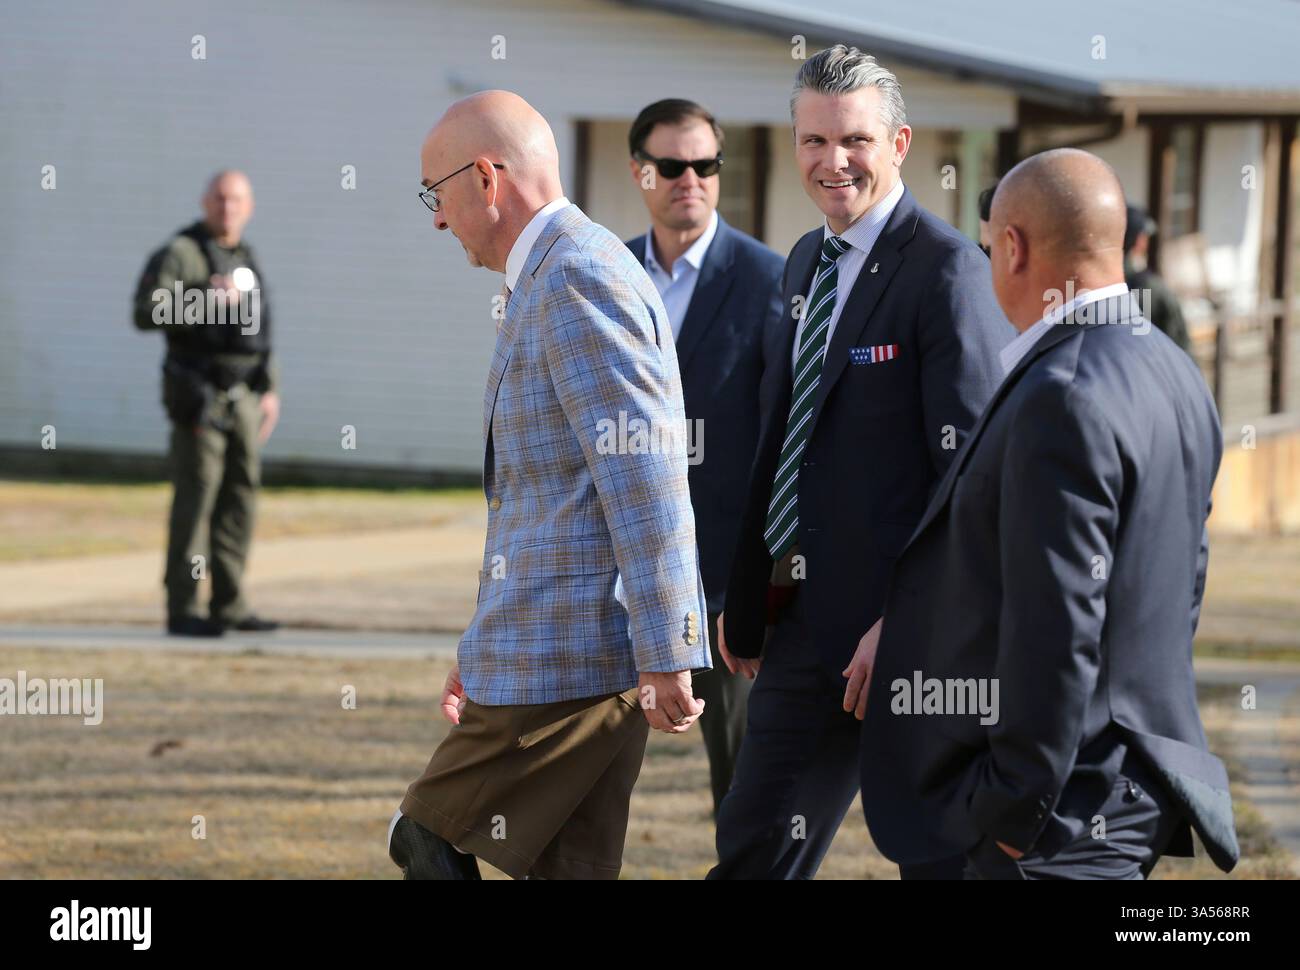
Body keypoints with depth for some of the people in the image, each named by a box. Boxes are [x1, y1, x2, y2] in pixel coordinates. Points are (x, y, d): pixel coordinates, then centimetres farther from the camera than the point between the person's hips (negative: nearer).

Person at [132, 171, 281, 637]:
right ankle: (182, 609, -7)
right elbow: (147, 314, -19)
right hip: (199, 396, -7)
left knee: (239, 496, 6)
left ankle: (229, 604, 11)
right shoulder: (179, 253, -9)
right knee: (195, 496, -9)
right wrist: (205, 300, -27)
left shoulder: (245, 258, 16)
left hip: (242, 398, 7)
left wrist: (270, 390, 16)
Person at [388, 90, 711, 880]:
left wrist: (667, 658, -24)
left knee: (430, 843, -3)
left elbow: (647, 485, -22)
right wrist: (488, 650, 28)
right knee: (566, 867, 9)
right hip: (550, 649, 10)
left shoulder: (580, 280, -15)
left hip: (575, 655, -10)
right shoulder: (554, 281, 19)